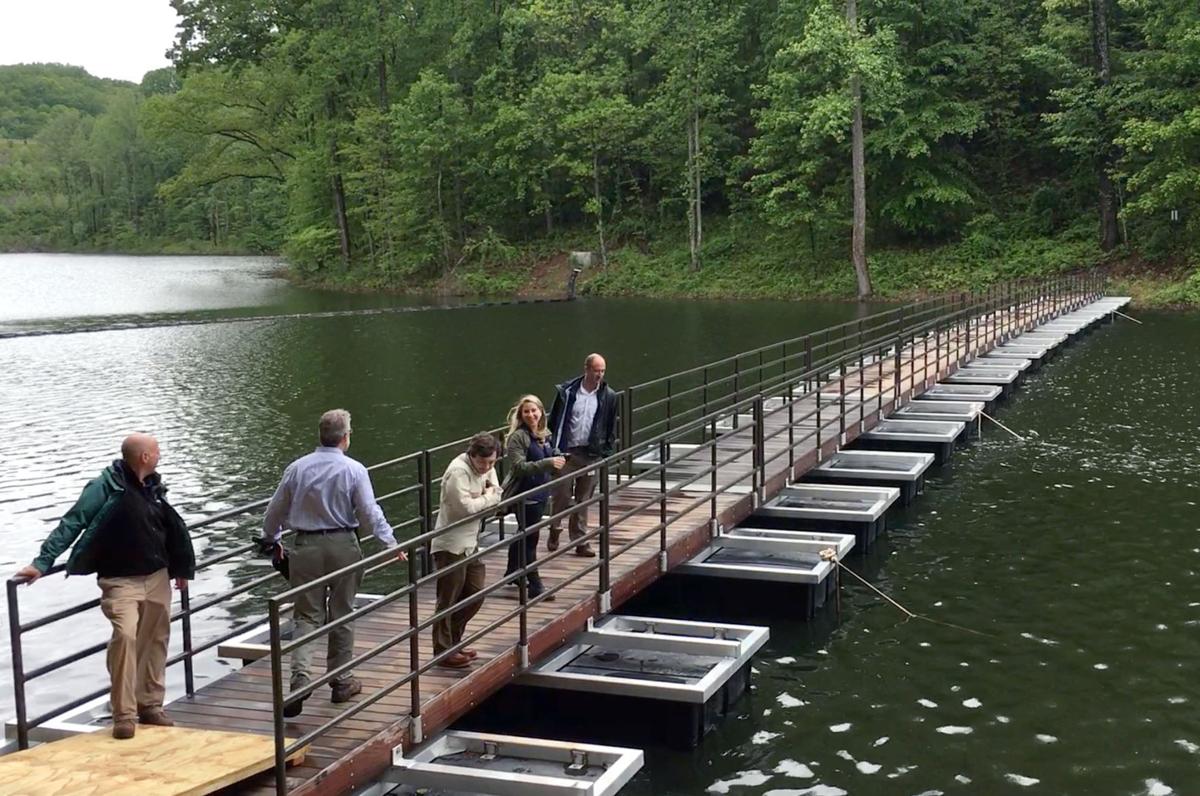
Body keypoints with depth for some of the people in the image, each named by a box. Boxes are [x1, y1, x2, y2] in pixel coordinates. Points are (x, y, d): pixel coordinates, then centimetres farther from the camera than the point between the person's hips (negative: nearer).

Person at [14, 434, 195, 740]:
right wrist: (42, 562, -22)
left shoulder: (153, 486, 6)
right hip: (121, 580, -6)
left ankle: (151, 705, 27)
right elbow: (71, 524, -16)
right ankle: (124, 715, -11)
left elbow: (173, 529, 17)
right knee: (125, 635, -21)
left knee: (155, 641, 11)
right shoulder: (106, 486, -13)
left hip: (157, 578, 6)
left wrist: (182, 569, 24)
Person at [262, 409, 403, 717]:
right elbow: (370, 513, -9)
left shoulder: (297, 468, 0)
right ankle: (341, 681, 20)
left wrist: (271, 539, 26)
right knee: (341, 615, 12)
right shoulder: (354, 470, -8)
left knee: (306, 616, 5)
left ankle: (300, 677, -14)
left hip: (306, 547, 1)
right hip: (343, 546, -1)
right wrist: (390, 543, 1)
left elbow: (275, 510, 9)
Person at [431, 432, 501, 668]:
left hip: (471, 543, 9)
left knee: (475, 595, 14)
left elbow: (496, 494, 10)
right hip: (451, 545, -9)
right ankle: (443, 651, 12)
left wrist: (486, 495, -12)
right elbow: (467, 507, -28)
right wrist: (488, 497, -11)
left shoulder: (486, 467, 6)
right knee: (449, 600, 1)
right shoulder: (458, 471, -22)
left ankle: (453, 642, 28)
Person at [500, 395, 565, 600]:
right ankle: (535, 585, 0)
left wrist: (557, 460, 4)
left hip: (540, 493, 8)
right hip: (524, 496, -8)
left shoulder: (544, 435, 8)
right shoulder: (518, 437, -15)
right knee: (530, 538, -5)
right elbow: (519, 467, -24)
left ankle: (512, 573, 38)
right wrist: (548, 463, -30)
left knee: (523, 536, 21)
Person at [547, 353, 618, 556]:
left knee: (583, 499, 7)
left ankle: (580, 541, 14)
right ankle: (555, 529, 28)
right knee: (562, 495, 4)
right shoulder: (567, 391, -4)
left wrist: (607, 454, 2)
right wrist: (553, 447, -3)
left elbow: (611, 429, 7)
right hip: (567, 452, -1)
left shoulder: (608, 396, 0)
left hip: (592, 454, 1)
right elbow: (554, 420, 1)